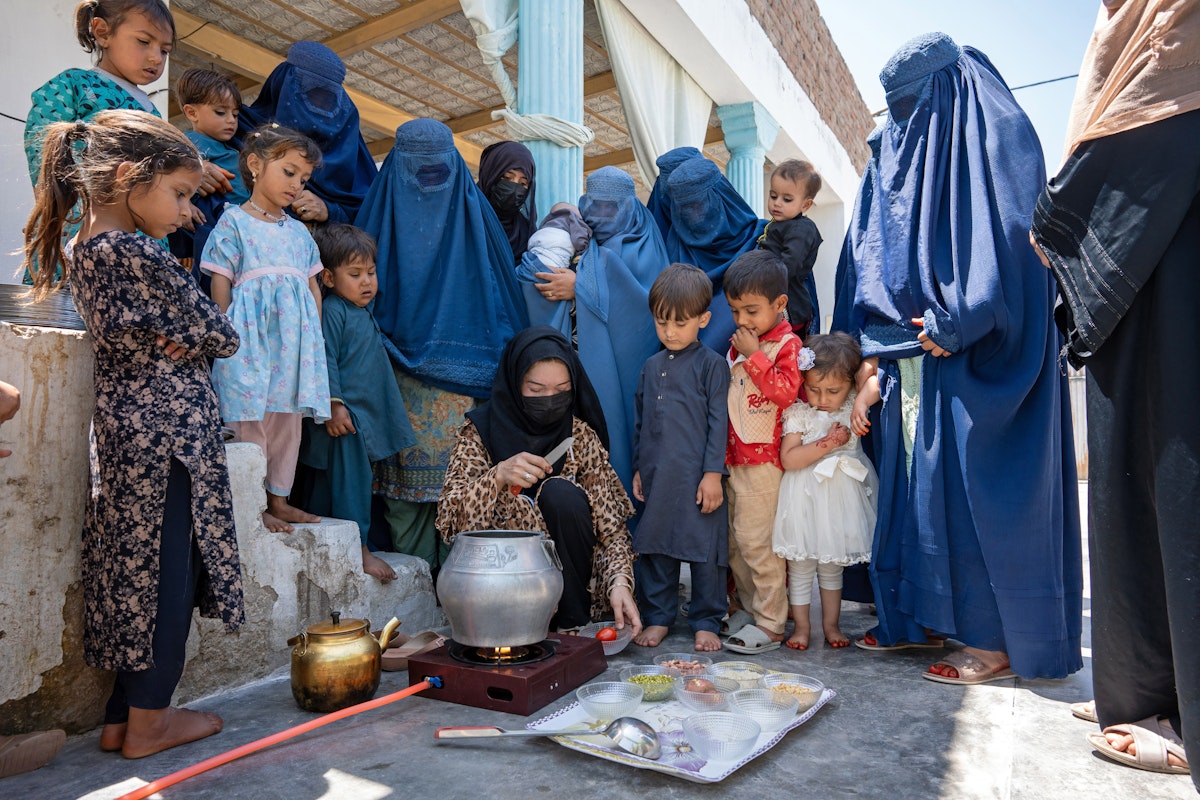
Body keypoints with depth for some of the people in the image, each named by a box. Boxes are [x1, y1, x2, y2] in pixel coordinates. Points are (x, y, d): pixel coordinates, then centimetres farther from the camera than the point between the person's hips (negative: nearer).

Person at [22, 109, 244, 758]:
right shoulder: (136, 252, -17)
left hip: (121, 422, 9)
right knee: (172, 571, 2)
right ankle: (148, 722, 15)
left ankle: (119, 718, 26)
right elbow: (219, 335, -13)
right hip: (170, 426, -9)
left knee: (136, 567, 15)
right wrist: (200, 340, 6)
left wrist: (179, 340, -2)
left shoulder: (82, 251, 12)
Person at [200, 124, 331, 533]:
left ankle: (279, 499, 19)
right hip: (251, 335, -6)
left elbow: (313, 287, 19)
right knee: (251, 419, -4)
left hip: (295, 339, 6)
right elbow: (220, 284, -2)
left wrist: (313, 336, 9)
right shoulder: (234, 221, 3)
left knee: (289, 418, 8)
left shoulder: (298, 231, 19)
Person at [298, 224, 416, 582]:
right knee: (351, 482, -7)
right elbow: (325, 361, -17)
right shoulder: (331, 311, -10)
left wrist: (396, 407, 28)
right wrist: (334, 404, -23)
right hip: (342, 416, -9)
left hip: (365, 414, 9)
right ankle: (358, 548, -1)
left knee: (328, 483, 16)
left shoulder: (363, 313, 18)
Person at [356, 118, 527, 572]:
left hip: (462, 374, 0)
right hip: (401, 375, 0)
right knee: (408, 467, 0)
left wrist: (500, 361, 3)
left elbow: (501, 288, 9)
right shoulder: (385, 213, 8)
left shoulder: (471, 214, 8)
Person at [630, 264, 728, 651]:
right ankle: (657, 617, 25)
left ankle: (706, 622, 19)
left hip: (698, 477, -5)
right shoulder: (652, 367, 13)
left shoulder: (711, 364, -2)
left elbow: (718, 422, -6)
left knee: (704, 549, 4)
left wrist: (713, 473, -11)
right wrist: (639, 469, 15)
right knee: (655, 546, 10)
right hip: (657, 475, 5)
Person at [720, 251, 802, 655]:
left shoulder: (787, 344, -8)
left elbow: (785, 392, -23)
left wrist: (754, 356, -20)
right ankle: (752, 607, 29)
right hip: (733, 457, 8)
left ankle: (770, 624, 7)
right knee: (734, 539, 14)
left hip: (764, 459, -8)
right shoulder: (738, 344, 14)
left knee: (756, 541, -5)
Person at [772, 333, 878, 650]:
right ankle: (801, 625, 20)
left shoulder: (854, 406, -1)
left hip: (840, 498, 3)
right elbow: (788, 458, -17)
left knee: (833, 566, 16)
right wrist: (829, 442, -20)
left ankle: (831, 623, 29)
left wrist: (861, 402, -24)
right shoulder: (798, 413, -11)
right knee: (800, 566, 6)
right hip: (804, 500, -2)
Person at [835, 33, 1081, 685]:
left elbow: (1010, 238, -14)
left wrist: (953, 324, -15)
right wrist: (871, 345, 7)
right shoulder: (894, 154, 19)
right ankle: (922, 618, 19)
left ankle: (996, 639, 6)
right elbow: (869, 264, 16)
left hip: (974, 359, -7)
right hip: (907, 358, 7)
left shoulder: (995, 137, -1)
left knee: (973, 485, -6)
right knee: (911, 483, 7)